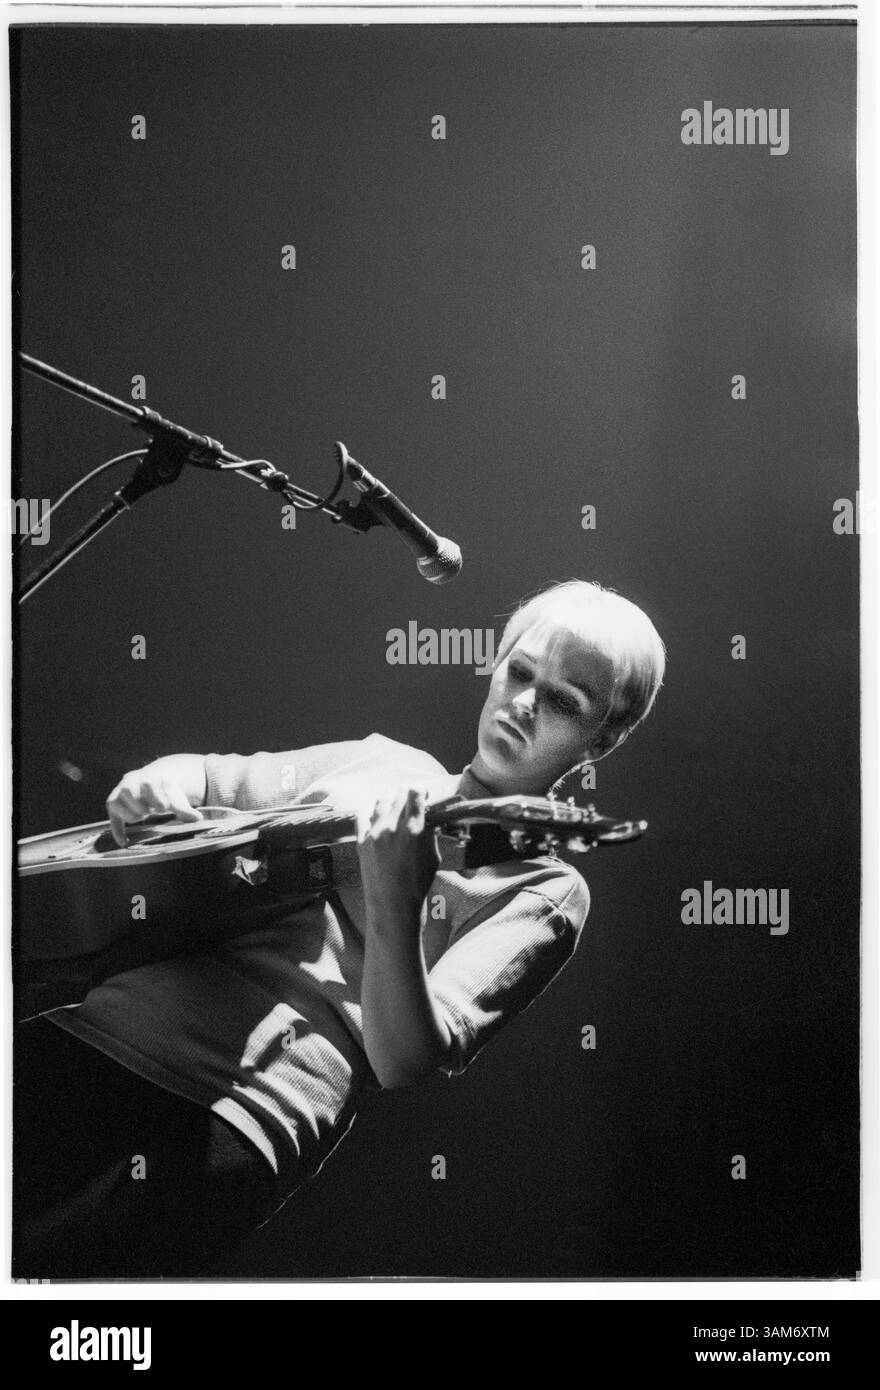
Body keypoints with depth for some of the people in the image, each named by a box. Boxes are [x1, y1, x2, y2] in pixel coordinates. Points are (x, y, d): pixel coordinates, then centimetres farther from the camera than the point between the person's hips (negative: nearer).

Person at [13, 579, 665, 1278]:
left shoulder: (545, 891, 4)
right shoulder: (375, 761, 20)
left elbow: (404, 1058, -8)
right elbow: (204, 779, 30)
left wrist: (393, 909, -25)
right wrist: (155, 785, 6)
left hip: (242, 1109, -5)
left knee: (30, 1262, -24)